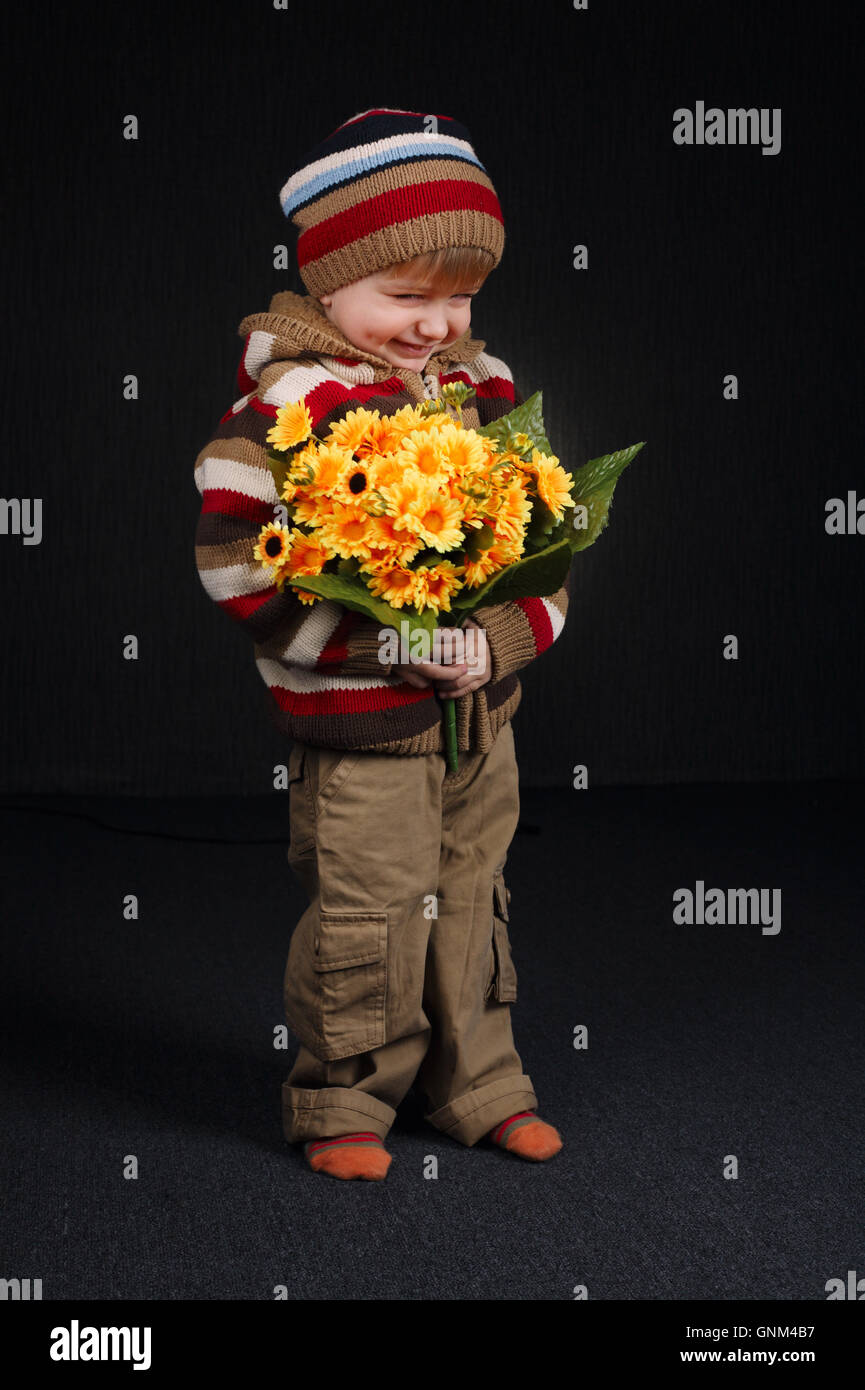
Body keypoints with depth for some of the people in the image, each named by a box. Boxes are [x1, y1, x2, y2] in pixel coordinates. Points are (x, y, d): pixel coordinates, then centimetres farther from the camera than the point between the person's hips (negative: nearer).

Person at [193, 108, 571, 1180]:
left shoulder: (487, 390, 6)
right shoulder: (294, 404, -14)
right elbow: (239, 561, -20)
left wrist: (504, 637, -9)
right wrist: (394, 646, -22)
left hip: (482, 715, 6)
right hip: (358, 728, -6)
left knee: (470, 901, 18)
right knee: (365, 921, 3)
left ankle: (478, 1086, 34)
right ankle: (342, 1100, 24)